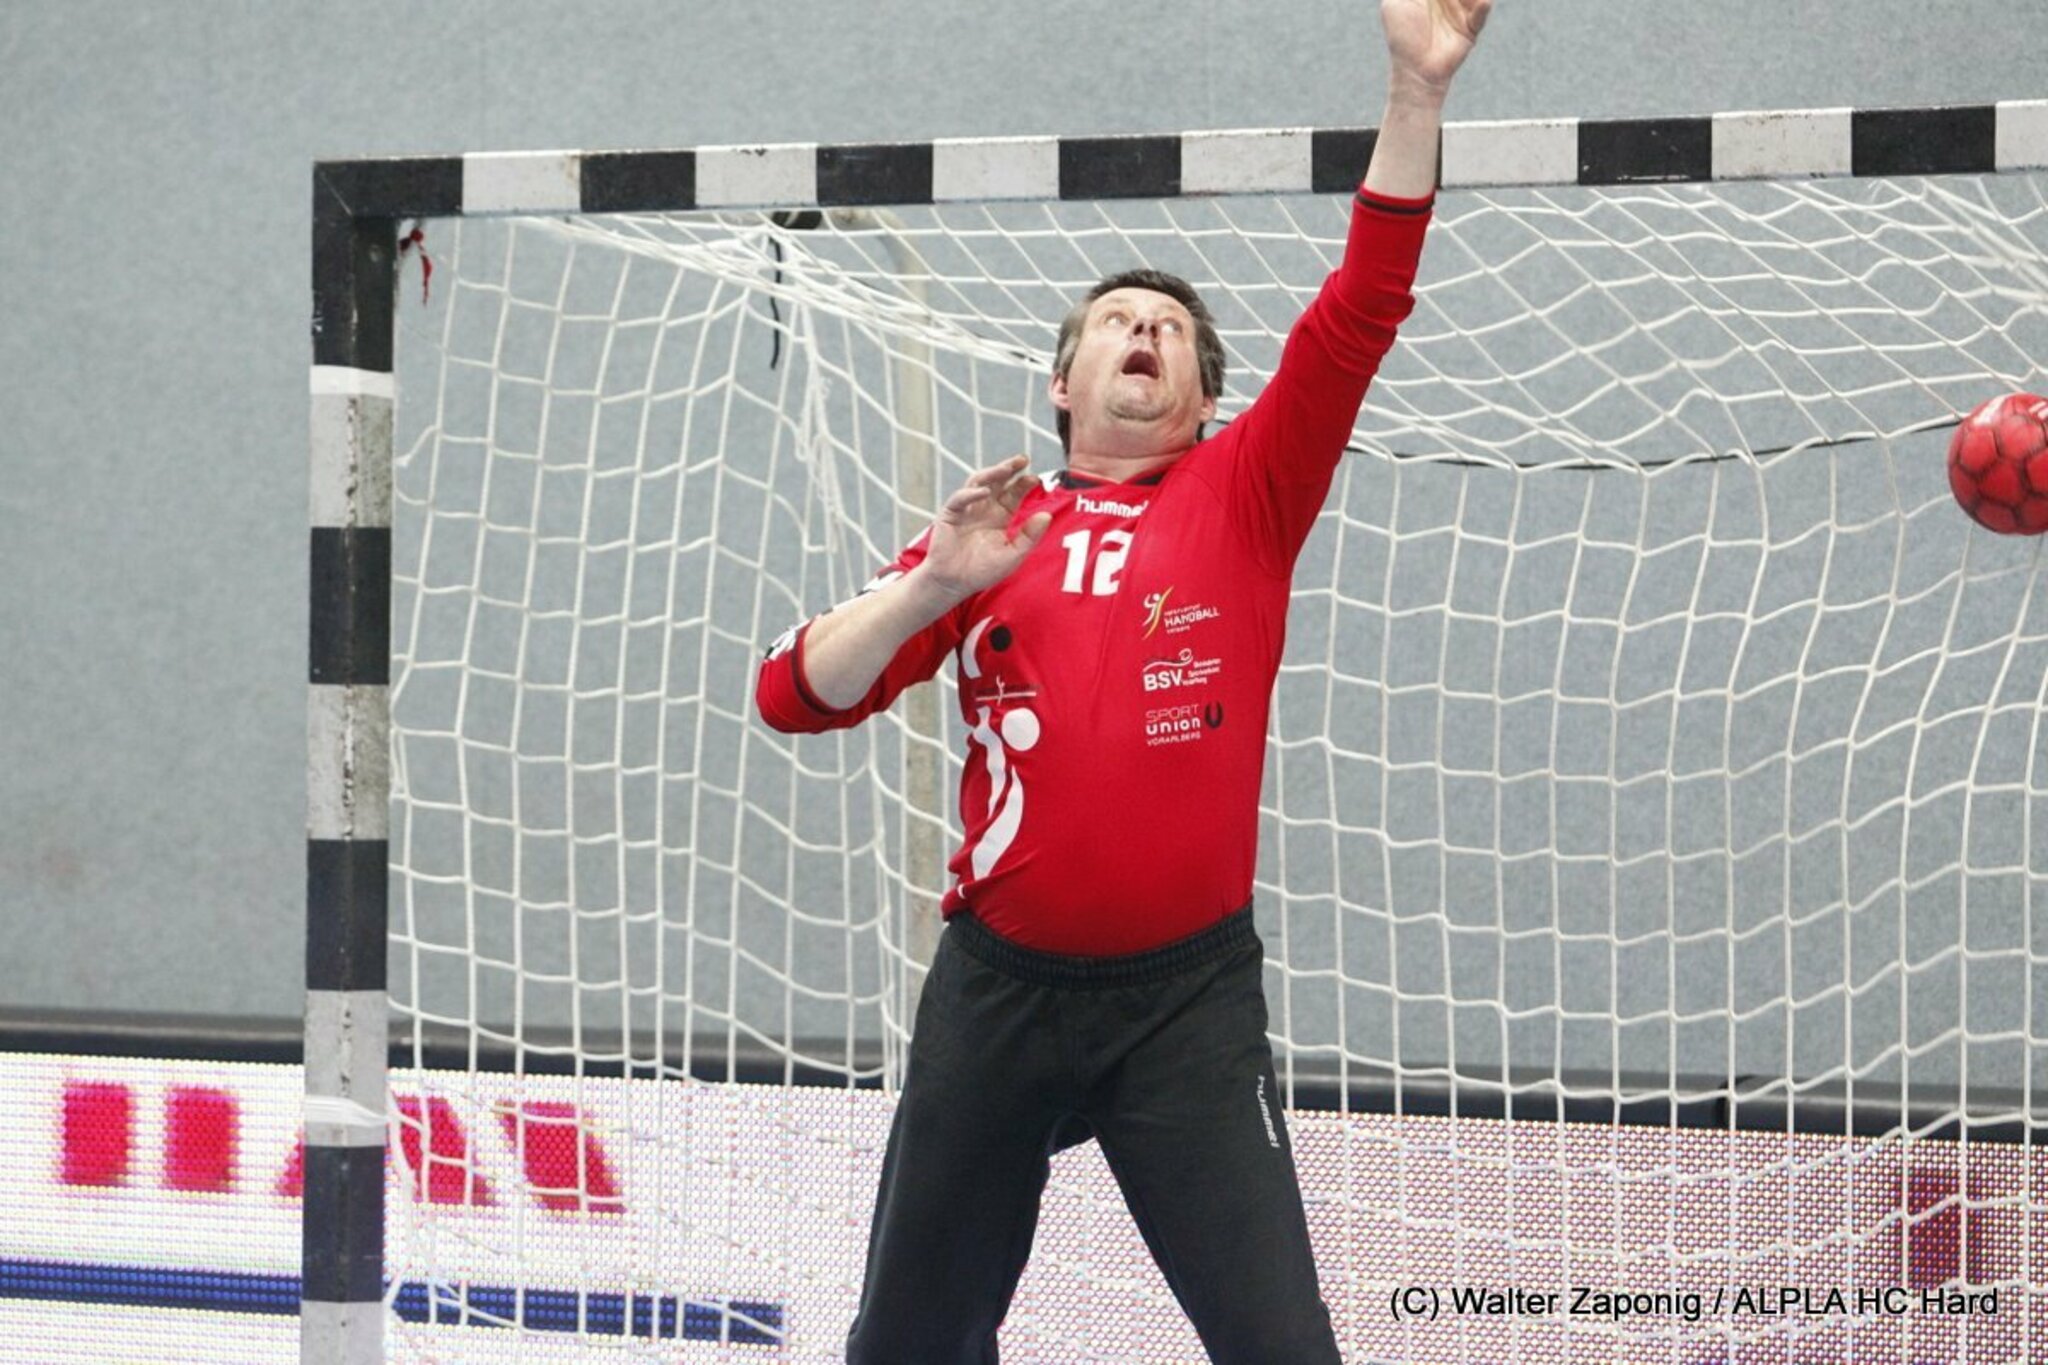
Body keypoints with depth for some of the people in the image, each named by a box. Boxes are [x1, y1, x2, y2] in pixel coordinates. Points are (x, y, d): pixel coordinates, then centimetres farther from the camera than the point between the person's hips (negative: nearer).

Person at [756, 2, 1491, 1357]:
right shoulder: (992, 534, 10)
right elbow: (796, 695, 3)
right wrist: (932, 586, -13)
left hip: (1190, 991, -2)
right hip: (999, 985, 2)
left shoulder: (1243, 502, 5)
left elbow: (1362, 313, -7)